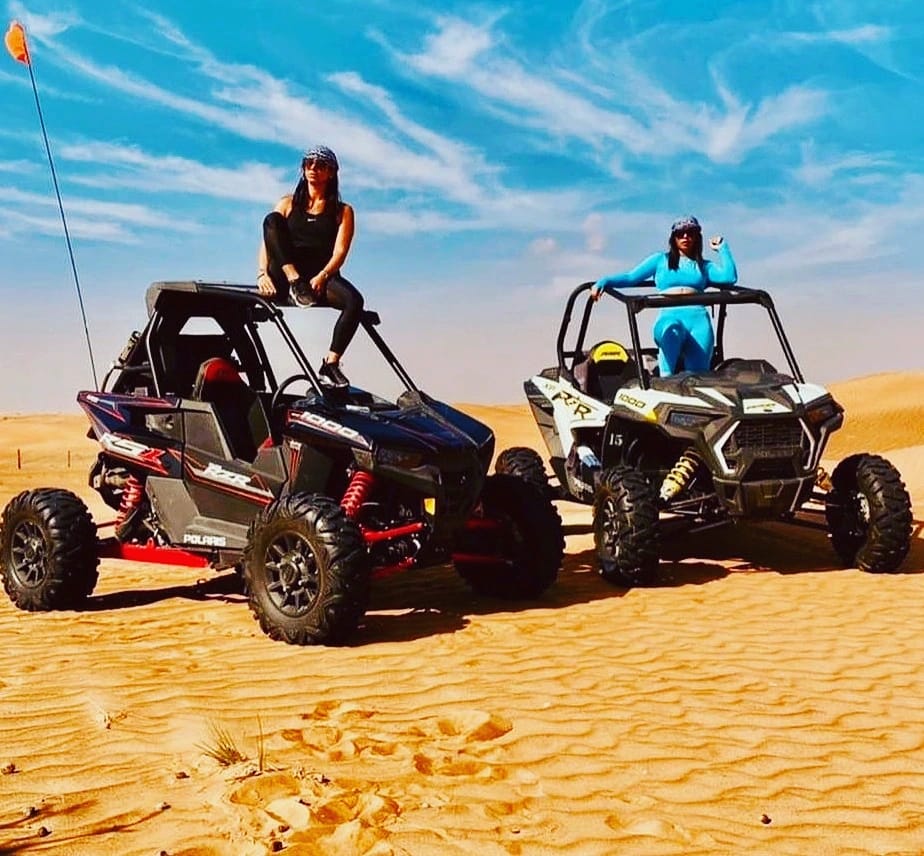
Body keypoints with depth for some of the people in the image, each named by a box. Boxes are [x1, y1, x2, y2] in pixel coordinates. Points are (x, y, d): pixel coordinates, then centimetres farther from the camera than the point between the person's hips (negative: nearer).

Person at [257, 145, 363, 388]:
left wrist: (322, 277, -22)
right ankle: (295, 284, -34)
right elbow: (267, 240, 7)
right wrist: (262, 274, -13)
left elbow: (340, 252, -1)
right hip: (284, 277, 1)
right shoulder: (289, 203, 18)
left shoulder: (343, 211, 13)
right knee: (272, 219, -21)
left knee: (354, 300, -33)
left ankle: (331, 362, -29)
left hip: (321, 279, -1)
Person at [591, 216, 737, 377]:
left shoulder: (704, 266, 29)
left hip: (698, 318, 3)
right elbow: (630, 277, 17)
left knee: (698, 374, -15)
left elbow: (730, 277, 13)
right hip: (669, 316, -3)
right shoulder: (661, 260, 25)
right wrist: (603, 281, 1)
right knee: (671, 332, -41)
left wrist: (722, 248, 22)